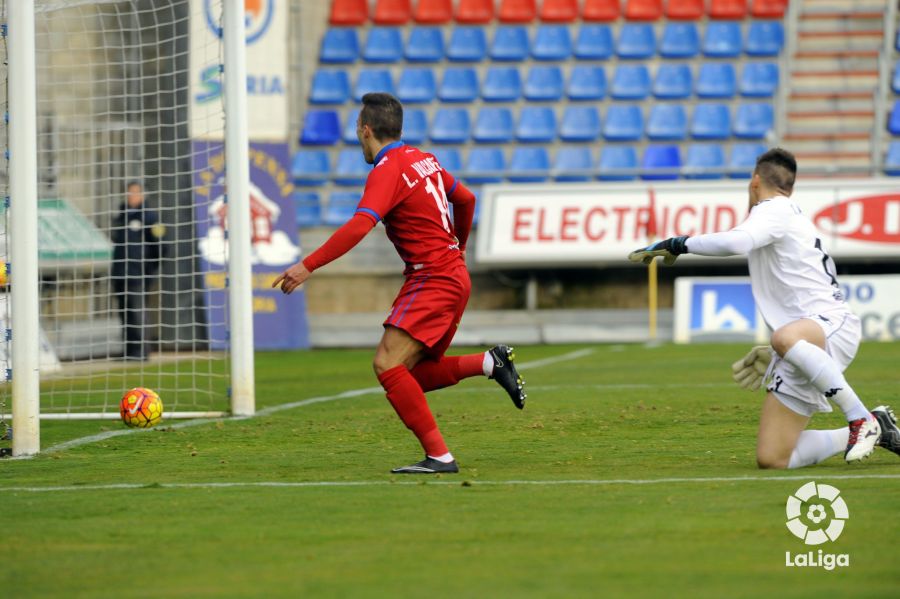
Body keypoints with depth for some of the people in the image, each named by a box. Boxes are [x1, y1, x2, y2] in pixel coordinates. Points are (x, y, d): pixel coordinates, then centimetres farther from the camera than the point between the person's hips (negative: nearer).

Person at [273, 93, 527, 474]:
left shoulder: (387, 171, -14)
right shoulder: (423, 160, 13)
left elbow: (359, 226, -28)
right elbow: (465, 199, 27)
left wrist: (308, 266, -31)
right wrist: (458, 248, 44)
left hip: (433, 281, -9)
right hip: (452, 276, 9)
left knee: (387, 364, -16)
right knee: (410, 375, 13)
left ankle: (439, 456, -20)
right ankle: (490, 363, 7)